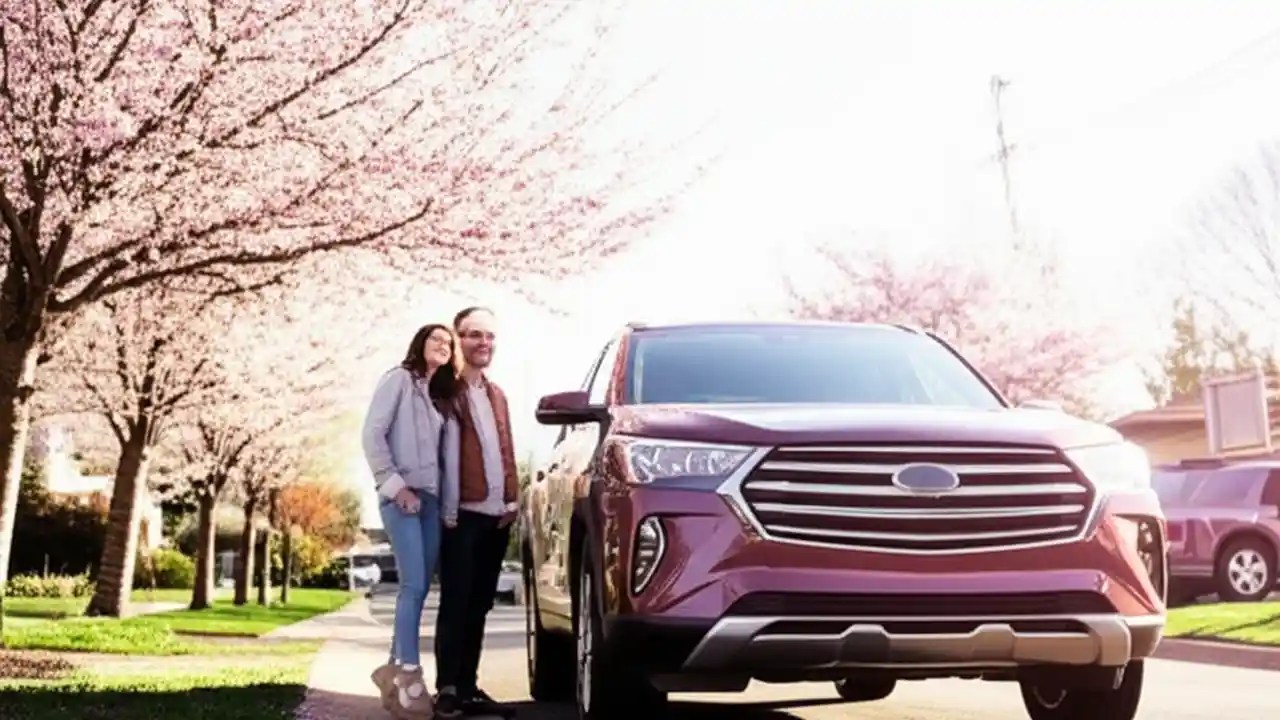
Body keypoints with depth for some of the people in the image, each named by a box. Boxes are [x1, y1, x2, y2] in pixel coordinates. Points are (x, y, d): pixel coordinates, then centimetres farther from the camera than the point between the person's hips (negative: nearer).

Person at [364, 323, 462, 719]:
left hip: (430, 498, 7)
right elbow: (372, 434, -9)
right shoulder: (399, 379, 0)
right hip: (401, 496, -7)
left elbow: (447, 454, 13)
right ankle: (408, 673, -13)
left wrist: (450, 506, 6)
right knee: (413, 584, -14)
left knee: (420, 588, 7)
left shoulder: (443, 396, 20)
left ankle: (395, 667, 16)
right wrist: (393, 484, -13)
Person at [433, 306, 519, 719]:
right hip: (463, 512, -7)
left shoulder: (496, 394, 20)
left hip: (496, 514, 7)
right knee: (456, 603, -4)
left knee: (479, 605, 10)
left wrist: (512, 499, 8)